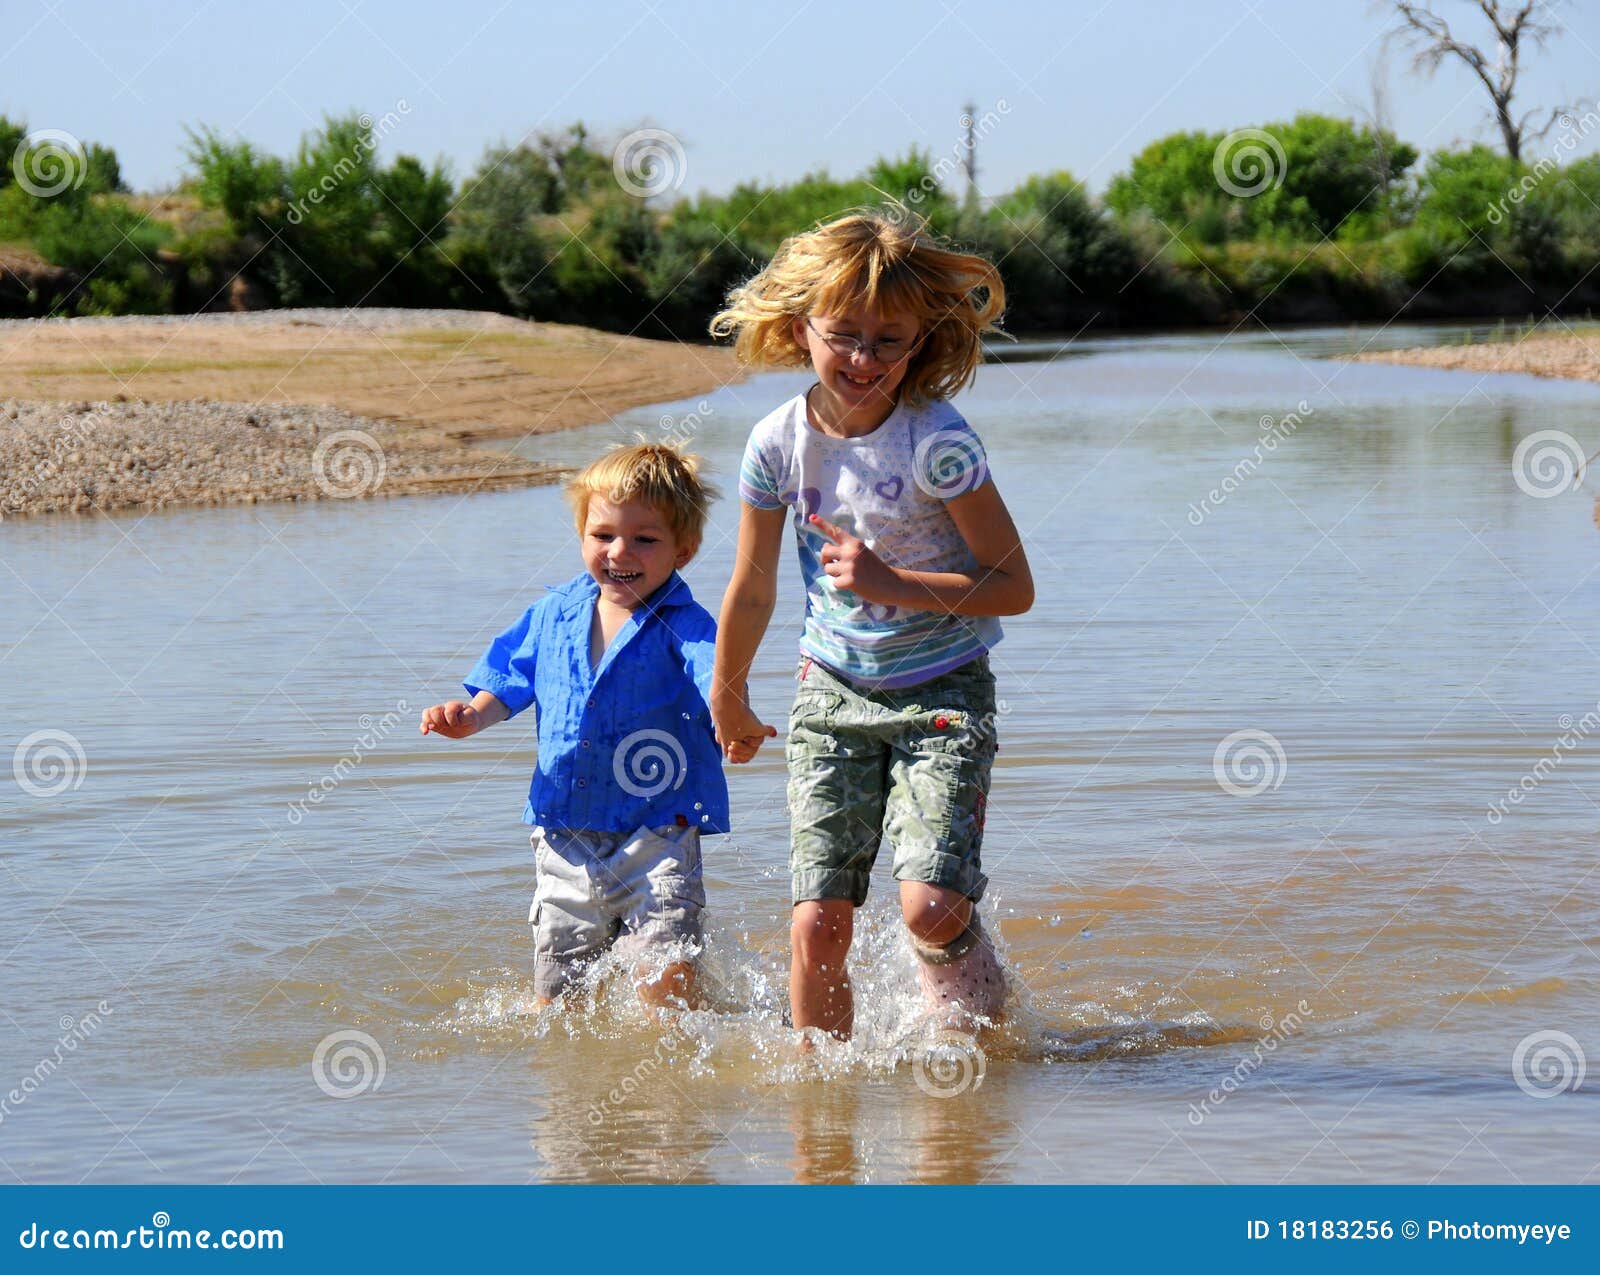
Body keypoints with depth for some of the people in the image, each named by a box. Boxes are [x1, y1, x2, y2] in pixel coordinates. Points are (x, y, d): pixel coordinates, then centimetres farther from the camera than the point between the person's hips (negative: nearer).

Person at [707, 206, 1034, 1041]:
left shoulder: (937, 444, -17)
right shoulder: (779, 444, -6)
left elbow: (1014, 586, -14)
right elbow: (751, 591, 10)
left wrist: (894, 583, -24)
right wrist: (727, 702, 22)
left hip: (944, 694, -3)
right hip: (833, 692, 3)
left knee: (931, 907, -17)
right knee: (816, 923, -7)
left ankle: (975, 1008, 15)